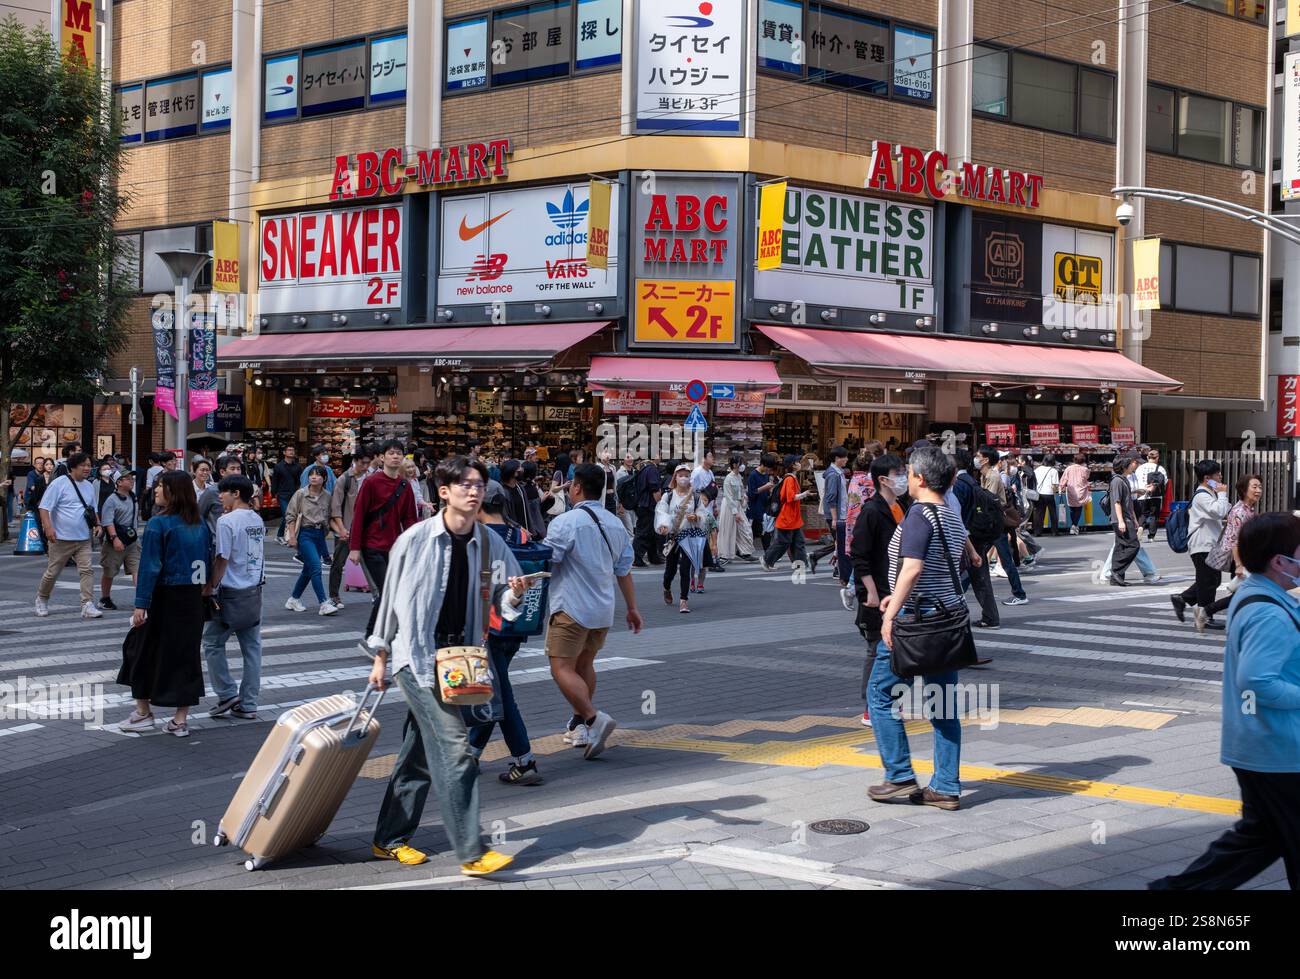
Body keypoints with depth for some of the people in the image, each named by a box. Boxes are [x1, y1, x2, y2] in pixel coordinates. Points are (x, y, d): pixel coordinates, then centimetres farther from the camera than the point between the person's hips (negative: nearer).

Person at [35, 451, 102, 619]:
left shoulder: (89, 486, 12)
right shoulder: (60, 483, -8)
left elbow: (93, 510, 24)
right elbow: (44, 507, -11)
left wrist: (97, 524, 6)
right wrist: (48, 527, -23)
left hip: (83, 538, 5)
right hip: (61, 538, -5)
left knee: (86, 570, -9)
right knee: (52, 572, 6)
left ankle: (88, 606, -13)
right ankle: (42, 600, 29)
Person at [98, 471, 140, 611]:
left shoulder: (132, 497, 10)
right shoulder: (111, 500, -12)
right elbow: (108, 521, -19)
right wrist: (115, 538, -28)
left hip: (132, 540, 5)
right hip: (114, 542, -5)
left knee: (137, 568, -10)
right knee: (108, 572, 10)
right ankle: (104, 599, 26)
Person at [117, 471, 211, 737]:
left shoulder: (158, 524, -13)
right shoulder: (200, 525, 4)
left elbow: (150, 567, -16)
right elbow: (206, 561, 6)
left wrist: (141, 604, -15)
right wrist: (203, 590, 12)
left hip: (165, 597, -5)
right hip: (193, 599, 5)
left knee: (147, 651, 11)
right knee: (187, 653, 8)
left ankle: (144, 713, 20)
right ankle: (180, 721, 9)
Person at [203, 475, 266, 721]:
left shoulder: (227, 521, -15)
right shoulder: (257, 520, 7)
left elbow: (222, 559, -16)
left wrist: (210, 587, -7)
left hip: (232, 594, -7)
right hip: (255, 590, 7)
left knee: (213, 643, 9)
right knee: (252, 647, 8)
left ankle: (227, 694, 8)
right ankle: (248, 705, 13)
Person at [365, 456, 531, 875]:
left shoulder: (490, 543, 2)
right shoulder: (416, 539, -9)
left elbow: (503, 603, 6)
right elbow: (391, 597, 0)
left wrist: (515, 594, -18)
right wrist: (381, 657, 4)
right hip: (417, 656, -5)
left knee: (419, 753, 14)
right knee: (455, 749, -13)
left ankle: (389, 840, 28)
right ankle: (471, 853, -12)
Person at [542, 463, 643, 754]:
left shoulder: (566, 522, -12)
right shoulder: (616, 524, 11)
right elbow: (624, 571, 16)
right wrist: (632, 608, 22)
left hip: (571, 607, -8)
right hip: (603, 610, 8)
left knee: (562, 668, -9)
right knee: (584, 665, 21)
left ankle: (594, 719, -24)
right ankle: (580, 724, 28)